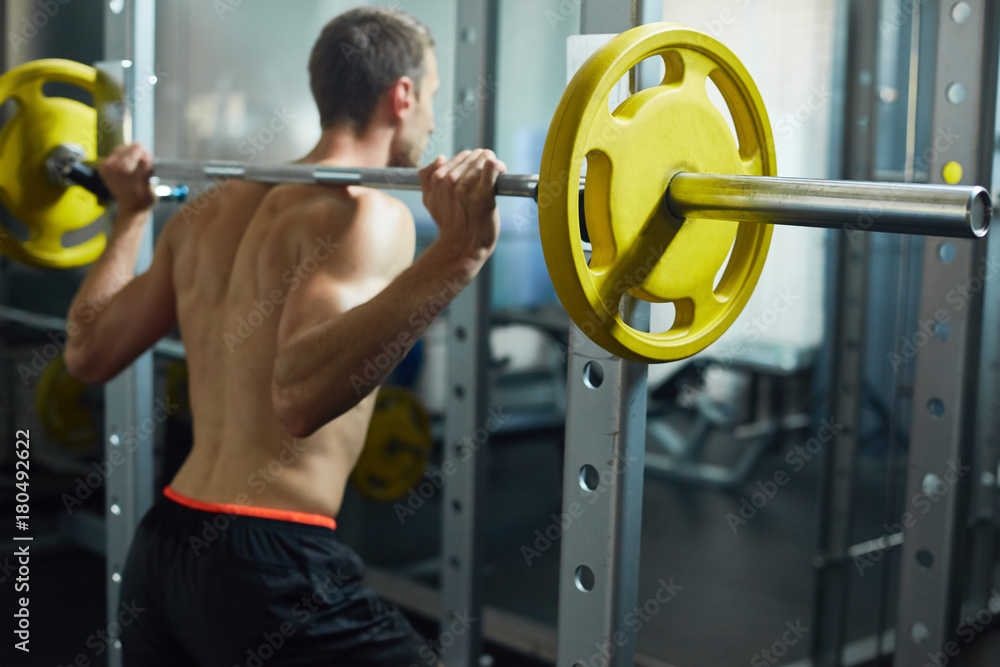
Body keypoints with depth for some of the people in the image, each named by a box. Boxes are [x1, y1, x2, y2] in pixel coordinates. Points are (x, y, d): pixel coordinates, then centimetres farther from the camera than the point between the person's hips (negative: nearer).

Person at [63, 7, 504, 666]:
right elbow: (301, 395, -30)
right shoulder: (365, 213, -13)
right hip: (267, 562, -8)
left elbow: (88, 352, 16)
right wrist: (455, 255, -37)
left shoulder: (213, 209, 10)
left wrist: (132, 212, 28)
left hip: (162, 544, 8)